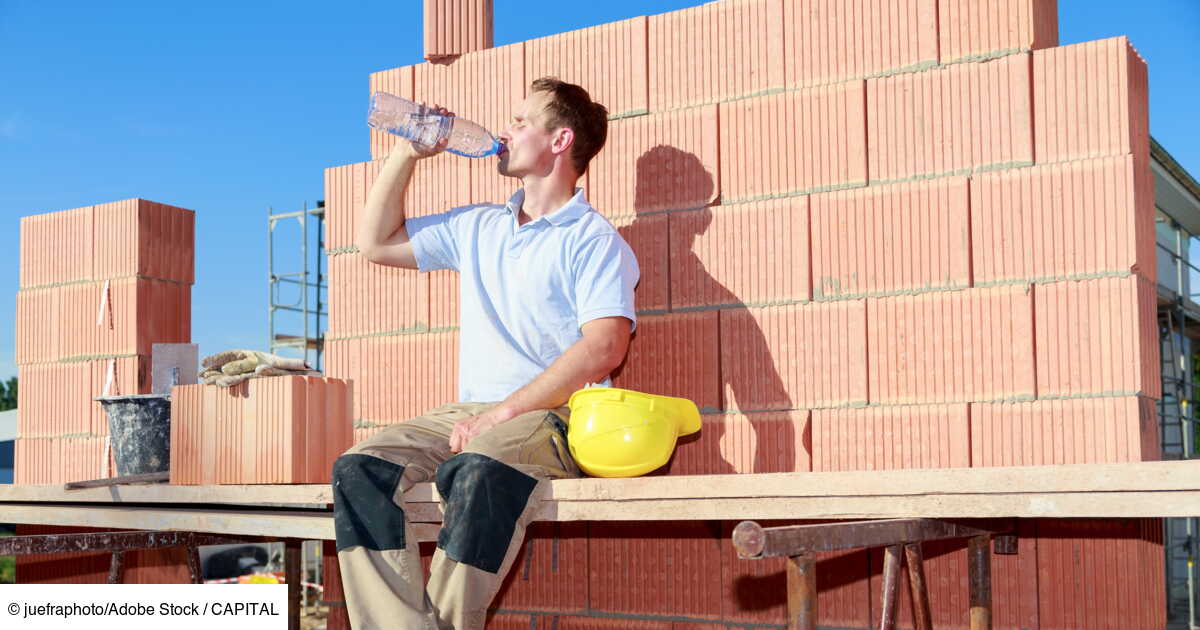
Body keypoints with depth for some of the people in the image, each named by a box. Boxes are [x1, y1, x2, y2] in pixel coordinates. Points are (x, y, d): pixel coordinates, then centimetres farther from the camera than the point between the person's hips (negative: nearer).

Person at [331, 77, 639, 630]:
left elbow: (605, 346, -13)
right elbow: (376, 242, 31)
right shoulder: (476, 228, 23)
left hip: (551, 417, -6)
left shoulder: (592, 239, 1)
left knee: (482, 471, -39)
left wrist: (504, 412, -19)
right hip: (468, 415, 6)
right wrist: (409, 153, 22)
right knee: (359, 469, -21)